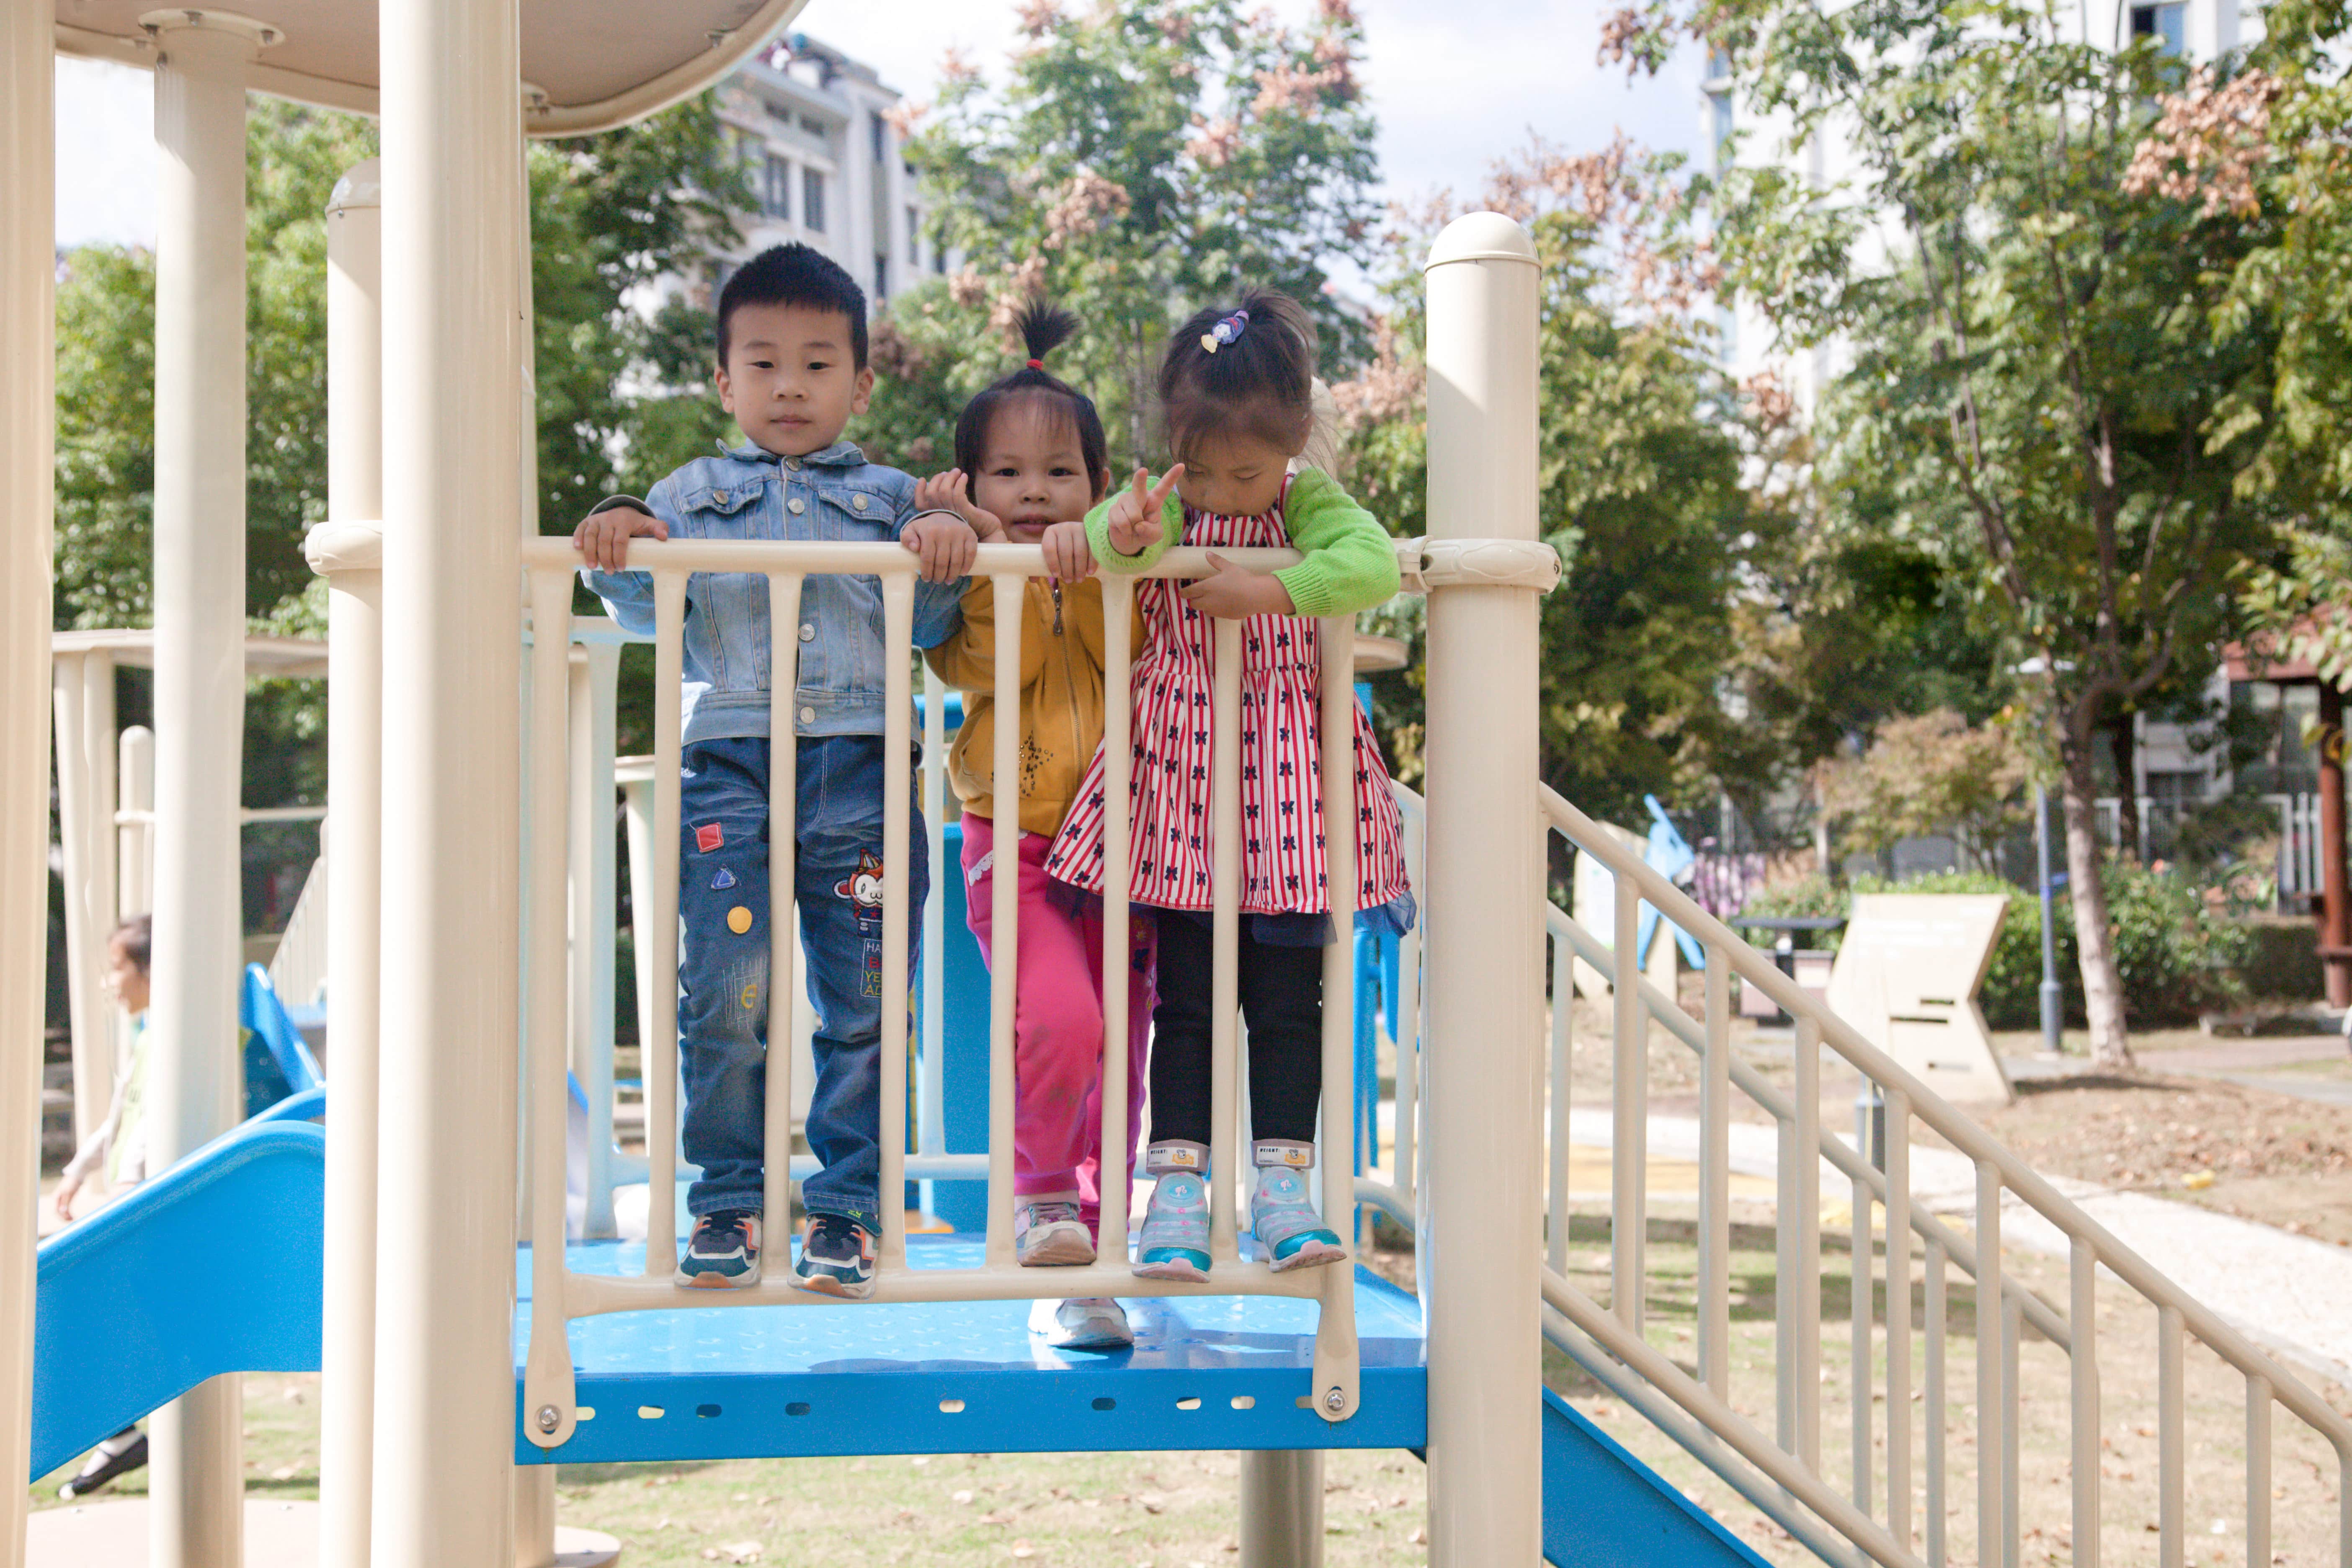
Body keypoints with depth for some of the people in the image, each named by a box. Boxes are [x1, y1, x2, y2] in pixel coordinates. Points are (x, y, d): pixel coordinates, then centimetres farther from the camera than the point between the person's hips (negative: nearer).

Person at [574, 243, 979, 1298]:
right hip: (729, 766, 0)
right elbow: (647, 613, 9)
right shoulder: (692, 495, 16)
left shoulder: (889, 499, 16)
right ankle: (726, 1202, 9)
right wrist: (616, 549, -10)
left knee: (863, 1004, 1)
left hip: (861, 772, 0)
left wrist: (945, 558, -9)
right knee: (723, 1001, -5)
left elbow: (925, 632, 10)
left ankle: (847, 1209, 11)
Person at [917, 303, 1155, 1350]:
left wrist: (1083, 559, -22)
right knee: (1061, 1022, -27)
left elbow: (1129, 653, -10)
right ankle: (1040, 1193, -2)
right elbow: (995, 665, -16)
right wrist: (992, 548, -20)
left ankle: (1076, 1273, 17)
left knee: (1116, 1064, 5)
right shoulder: (967, 583, 2)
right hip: (1015, 843, -3)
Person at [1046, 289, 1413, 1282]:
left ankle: (1281, 1181, 11)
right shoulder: (1167, 501, -1)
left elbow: (1372, 565, -21)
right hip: (1180, 769, 0)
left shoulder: (1311, 504, -2)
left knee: (1288, 994, 4)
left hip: (1289, 767, 0)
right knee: (1185, 994, 1)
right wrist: (1124, 529, -46)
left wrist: (1268, 589, -29)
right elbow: (1119, 535, -23)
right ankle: (1177, 1186, 4)